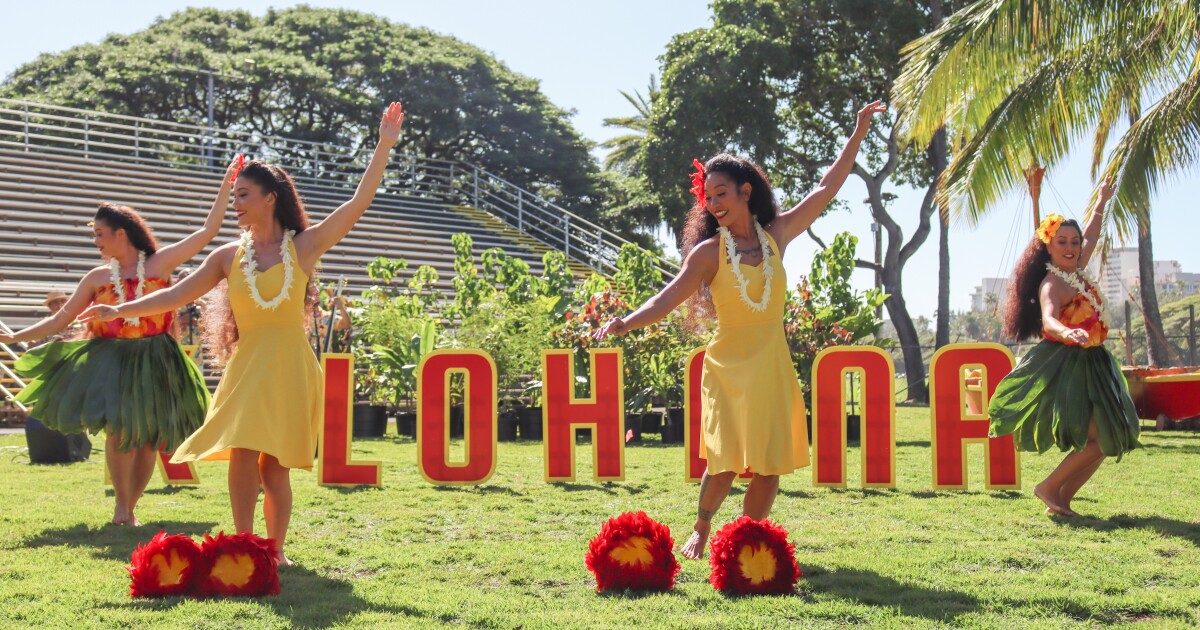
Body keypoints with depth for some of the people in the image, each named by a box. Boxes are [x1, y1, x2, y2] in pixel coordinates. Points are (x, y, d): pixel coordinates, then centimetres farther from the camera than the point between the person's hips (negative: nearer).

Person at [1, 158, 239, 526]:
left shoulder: (159, 263, 2)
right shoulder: (98, 278, 9)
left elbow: (208, 232, 0)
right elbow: (60, 320, 13)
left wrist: (225, 186, -5)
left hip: (153, 361, 0)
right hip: (111, 361, 1)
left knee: (149, 436, 2)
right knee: (119, 429, -15)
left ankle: (130, 506, 19)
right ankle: (121, 504, 3)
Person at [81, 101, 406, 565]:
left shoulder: (304, 247, 1)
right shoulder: (229, 256, 9)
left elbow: (360, 201, -4)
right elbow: (177, 295, 10)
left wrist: (385, 145, -9)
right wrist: (119, 311, 4)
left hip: (290, 368, -2)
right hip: (246, 366, 2)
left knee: (274, 465, 1)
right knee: (242, 455, -11)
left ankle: (276, 549, 14)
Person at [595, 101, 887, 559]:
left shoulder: (776, 236, 6)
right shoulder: (710, 251, -1)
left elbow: (827, 189, 11)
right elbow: (668, 299, -6)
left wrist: (858, 134, 12)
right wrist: (624, 323, -22)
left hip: (773, 363, 3)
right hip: (729, 364, -3)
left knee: (772, 463, 1)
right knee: (727, 460, -10)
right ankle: (701, 529, 15)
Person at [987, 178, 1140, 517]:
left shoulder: (1077, 272, 10)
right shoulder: (1052, 283, -16)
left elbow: (1090, 238, 30)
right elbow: (1048, 320, -36)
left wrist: (1101, 202, 39)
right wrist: (1067, 333, -57)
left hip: (1089, 365, 9)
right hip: (1064, 366, -9)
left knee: (1110, 440, 7)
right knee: (1098, 440, -15)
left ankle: (1062, 499, 13)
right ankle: (1049, 487, -2)